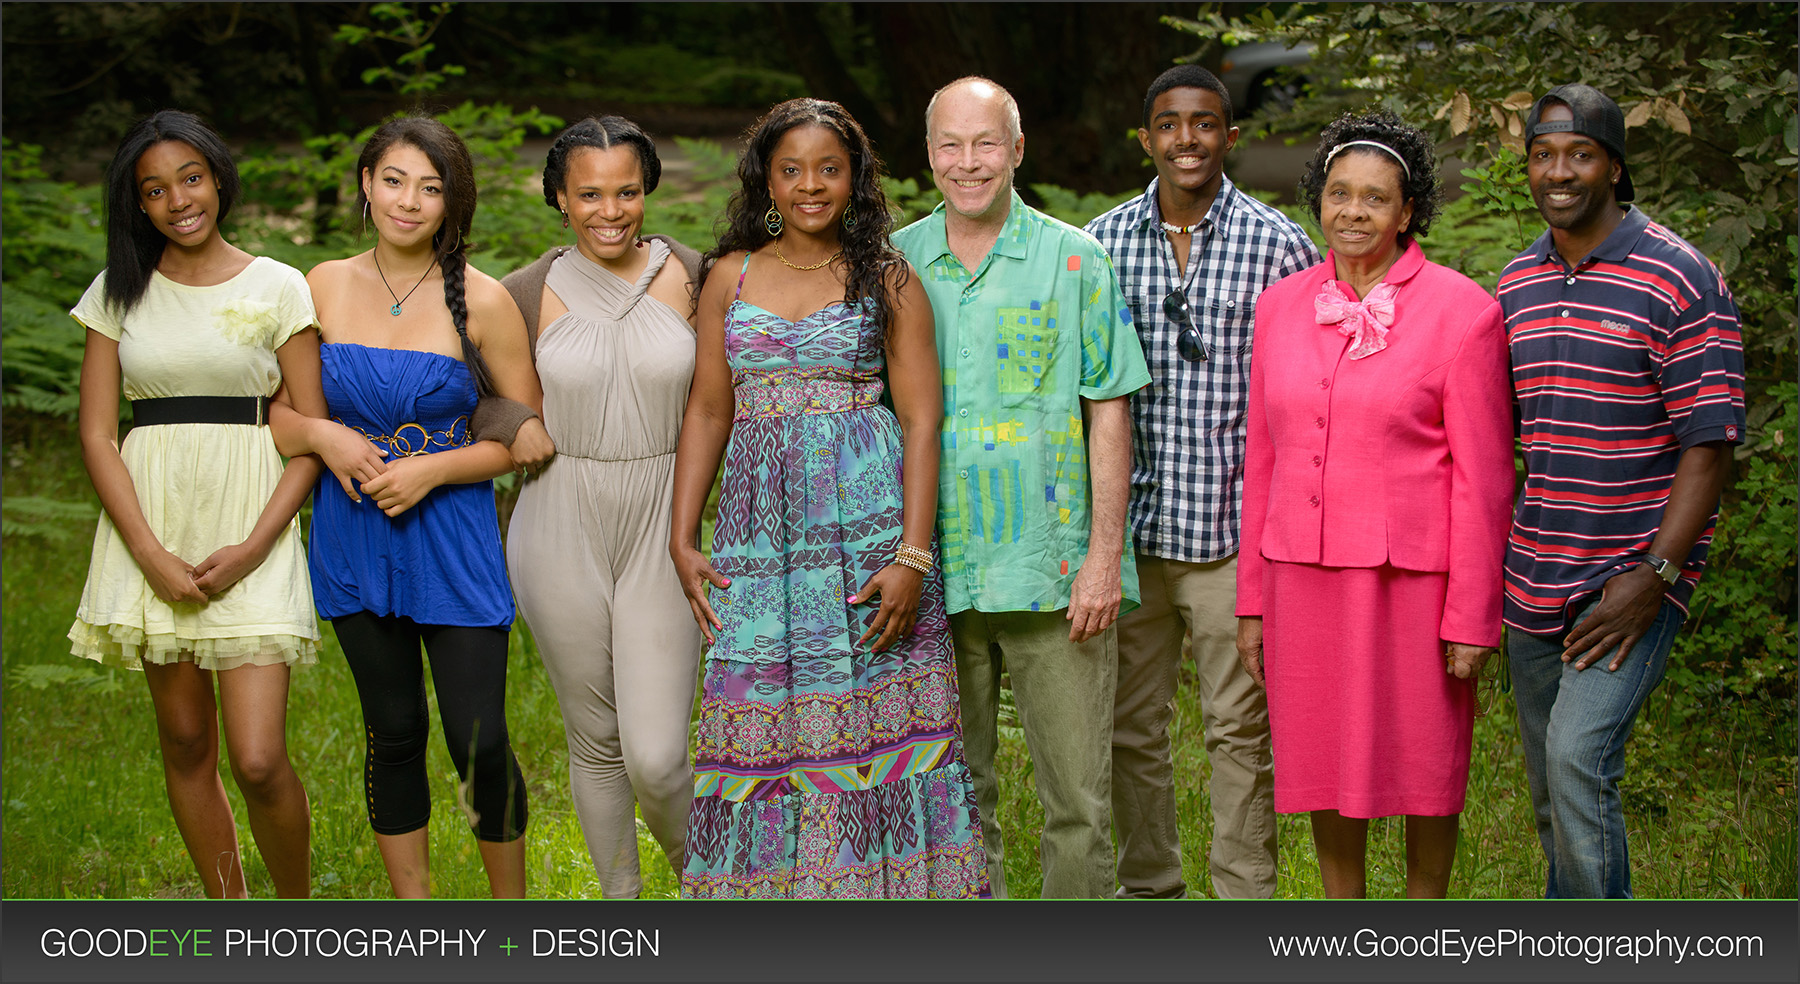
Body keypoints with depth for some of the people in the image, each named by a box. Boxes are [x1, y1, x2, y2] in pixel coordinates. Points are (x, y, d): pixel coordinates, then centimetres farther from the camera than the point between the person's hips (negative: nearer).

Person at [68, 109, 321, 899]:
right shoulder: (118, 294, 8)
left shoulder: (277, 287, 3)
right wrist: (152, 556, -9)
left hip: (248, 536, -2)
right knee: (185, 743, 7)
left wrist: (252, 548, -11)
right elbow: (97, 433, 4)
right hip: (151, 531, 3)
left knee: (258, 760, -11)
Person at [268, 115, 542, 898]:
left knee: (479, 741, -5)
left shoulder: (481, 300, -6)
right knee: (393, 732, 11)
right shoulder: (325, 286, 3)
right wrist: (320, 435, -12)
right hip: (355, 535, 3)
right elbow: (276, 410, 9)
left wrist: (434, 468, -16)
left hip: (454, 538, -3)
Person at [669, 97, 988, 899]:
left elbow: (921, 419, -2)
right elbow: (707, 410, 13)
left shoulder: (886, 281, 4)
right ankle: (771, 883, 11)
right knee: (761, 714, 1)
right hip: (760, 530, 2)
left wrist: (913, 555, -11)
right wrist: (682, 539, 4)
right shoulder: (731, 276, 12)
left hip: (868, 522, -2)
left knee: (877, 712, -3)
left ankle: (885, 879, 9)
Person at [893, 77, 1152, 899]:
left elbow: (1109, 411, 0)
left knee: (1078, 796, -1)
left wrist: (1105, 553, -6)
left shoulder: (1075, 260, 2)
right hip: (935, 574, 2)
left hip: (1054, 574, -2)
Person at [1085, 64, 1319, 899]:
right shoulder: (1101, 244, 5)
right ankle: (1149, 891, 25)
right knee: (1132, 726, 11)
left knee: (1240, 726, 2)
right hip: (1130, 525, 3)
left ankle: (1244, 902, 13)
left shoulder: (1278, 244, -2)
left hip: (1237, 527, -3)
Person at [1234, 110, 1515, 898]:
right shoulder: (1281, 308, 6)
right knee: (1324, 766, 11)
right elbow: (1262, 460, 10)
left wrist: (1472, 618, -11)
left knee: (1423, 763, 8)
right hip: (1305, 573, 4)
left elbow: (1482, 474, -8)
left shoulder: (1461, 312, -7)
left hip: (1412, 574, -4)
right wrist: (1252, 601, 9)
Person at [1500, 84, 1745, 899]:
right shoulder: (1516, 285, 10)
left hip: (1634, 574, -6)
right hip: (1535, 578, 6)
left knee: (1579, 756, -19)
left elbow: (1710, 441, -12)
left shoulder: (1678, 280, -10)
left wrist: (1654, 577, -18)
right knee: (1551, 782, 11)